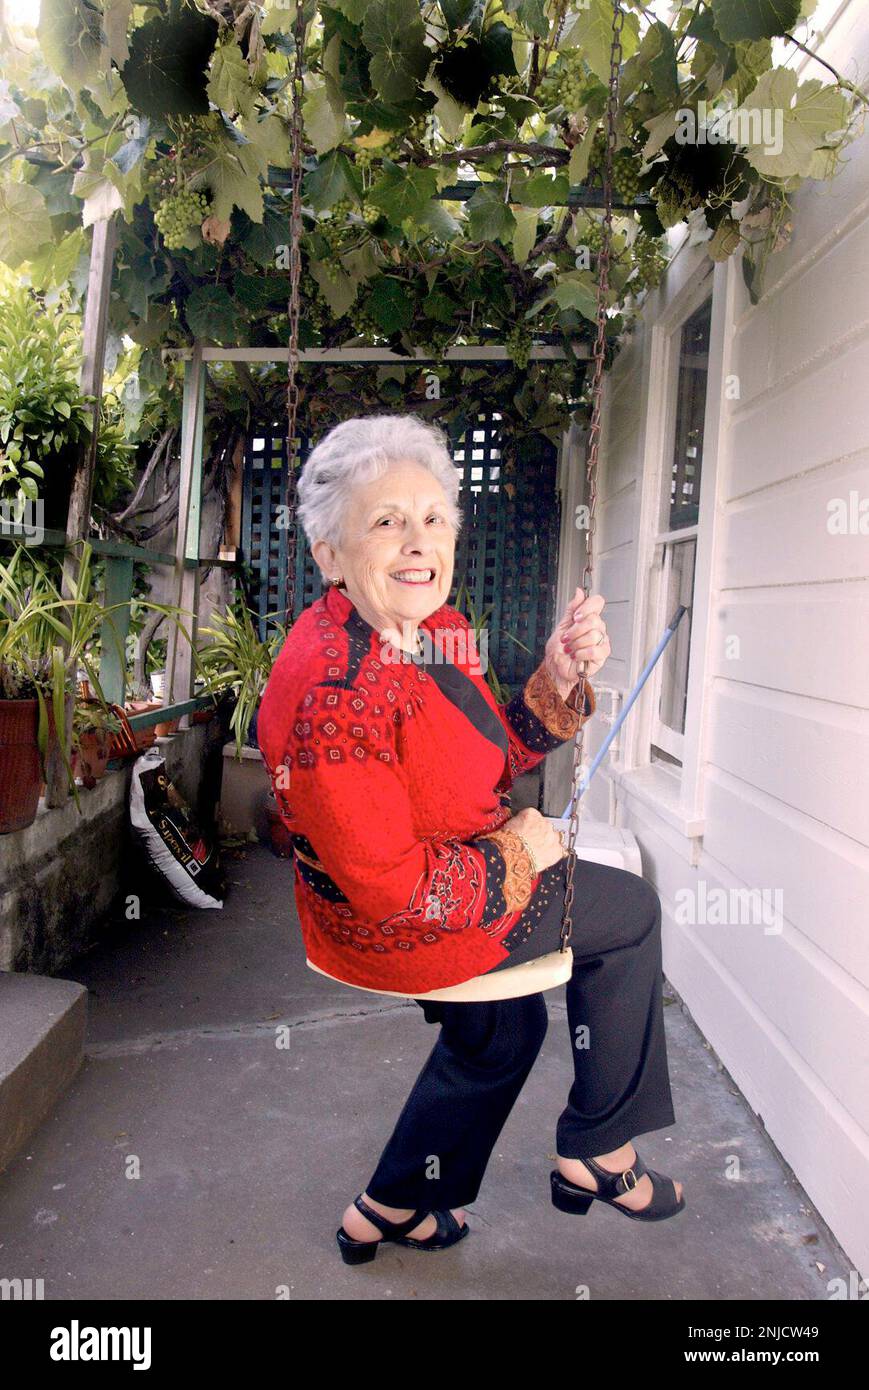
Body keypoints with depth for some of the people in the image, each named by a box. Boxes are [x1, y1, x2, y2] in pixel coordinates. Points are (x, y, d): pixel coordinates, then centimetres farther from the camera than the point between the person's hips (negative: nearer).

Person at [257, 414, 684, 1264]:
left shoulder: (432, 632, 0)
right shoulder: (335, 689, -32)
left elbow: (490, 763, 7)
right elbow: (390, 885, -31)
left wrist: (557, 680, -9)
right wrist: (516, 854, -17)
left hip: (428, 885, 10)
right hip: (389, 928, -10)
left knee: (504, 1028, 32)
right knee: (631, 911, 4)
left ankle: (388, 1211, 46)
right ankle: (597, 1155, 22)